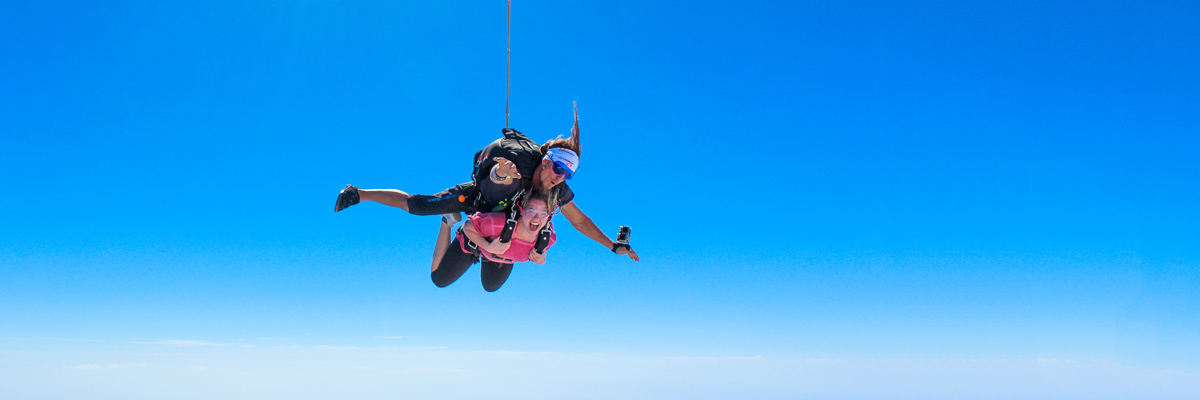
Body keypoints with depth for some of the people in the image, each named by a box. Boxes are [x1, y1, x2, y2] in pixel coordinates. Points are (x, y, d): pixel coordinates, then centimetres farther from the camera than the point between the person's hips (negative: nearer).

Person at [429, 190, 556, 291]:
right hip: (474, 241, -4)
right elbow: (467, 228, -30)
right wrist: (488, 247, -44)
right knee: (439, 280, 14)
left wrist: (540, 259, -31)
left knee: (491, 287, 32)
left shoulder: (549, 237, -35)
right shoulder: (500, 223, -48)